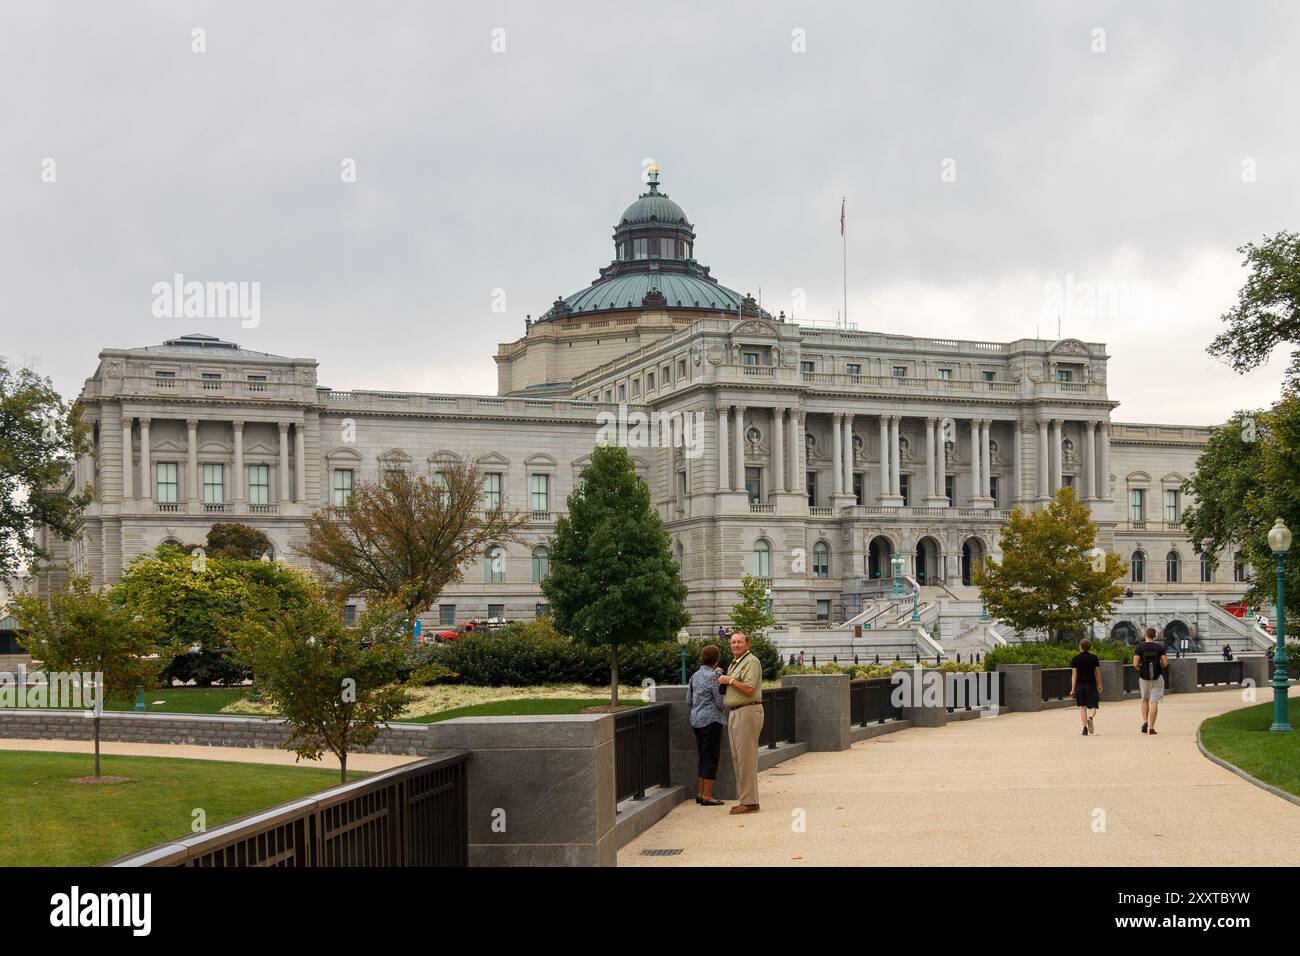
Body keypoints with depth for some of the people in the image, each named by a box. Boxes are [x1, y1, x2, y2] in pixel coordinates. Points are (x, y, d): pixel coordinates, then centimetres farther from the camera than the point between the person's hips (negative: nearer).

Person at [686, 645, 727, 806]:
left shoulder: (695, 676, 10)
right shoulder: (714, 676, -12)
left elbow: (688, 701, 14)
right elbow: (720, 701, -12)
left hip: (696, 720, 8)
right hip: (711, 720, -8)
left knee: (703, 757, 15)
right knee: (711, 758, -2)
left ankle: (700, 793, 18)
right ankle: (707, 796, -2)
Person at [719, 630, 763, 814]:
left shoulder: (751, 662, -10)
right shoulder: (733, 664, 21)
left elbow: (749, 689, -20)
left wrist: (729, 680, -12)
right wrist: (722, 679, 10)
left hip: (748, 711, -10)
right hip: (734, 713, 10)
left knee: (746, 757, -10)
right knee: (737, 758, 11)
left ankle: (749, 802, -9)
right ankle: (743, 799, 16)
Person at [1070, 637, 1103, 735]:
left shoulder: (1076, 658, -3)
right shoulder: (1094, 657, -1)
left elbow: (1074, 675, -4)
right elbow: (1097, 673, 4)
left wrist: (1073, 689, -1)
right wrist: (1100, 685, 17)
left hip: (1080, 685, 1)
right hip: (1091, 684, -1)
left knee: (1082, 707, 11)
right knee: (1093, 706, 3)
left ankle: (1085, 728, 6)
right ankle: (1090, 718, -29)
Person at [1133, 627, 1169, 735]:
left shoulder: (1140, 647, -4)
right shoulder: (1159, 647, -1)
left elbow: (1135, 664, -10)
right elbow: (1165, 663, -5)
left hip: (1144, 677, 0)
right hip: (1157, 677, 0)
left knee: (1145, 700, 18)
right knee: (1154, 702, 0)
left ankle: (1145, 722, 2)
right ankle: (1151, 728, -2)